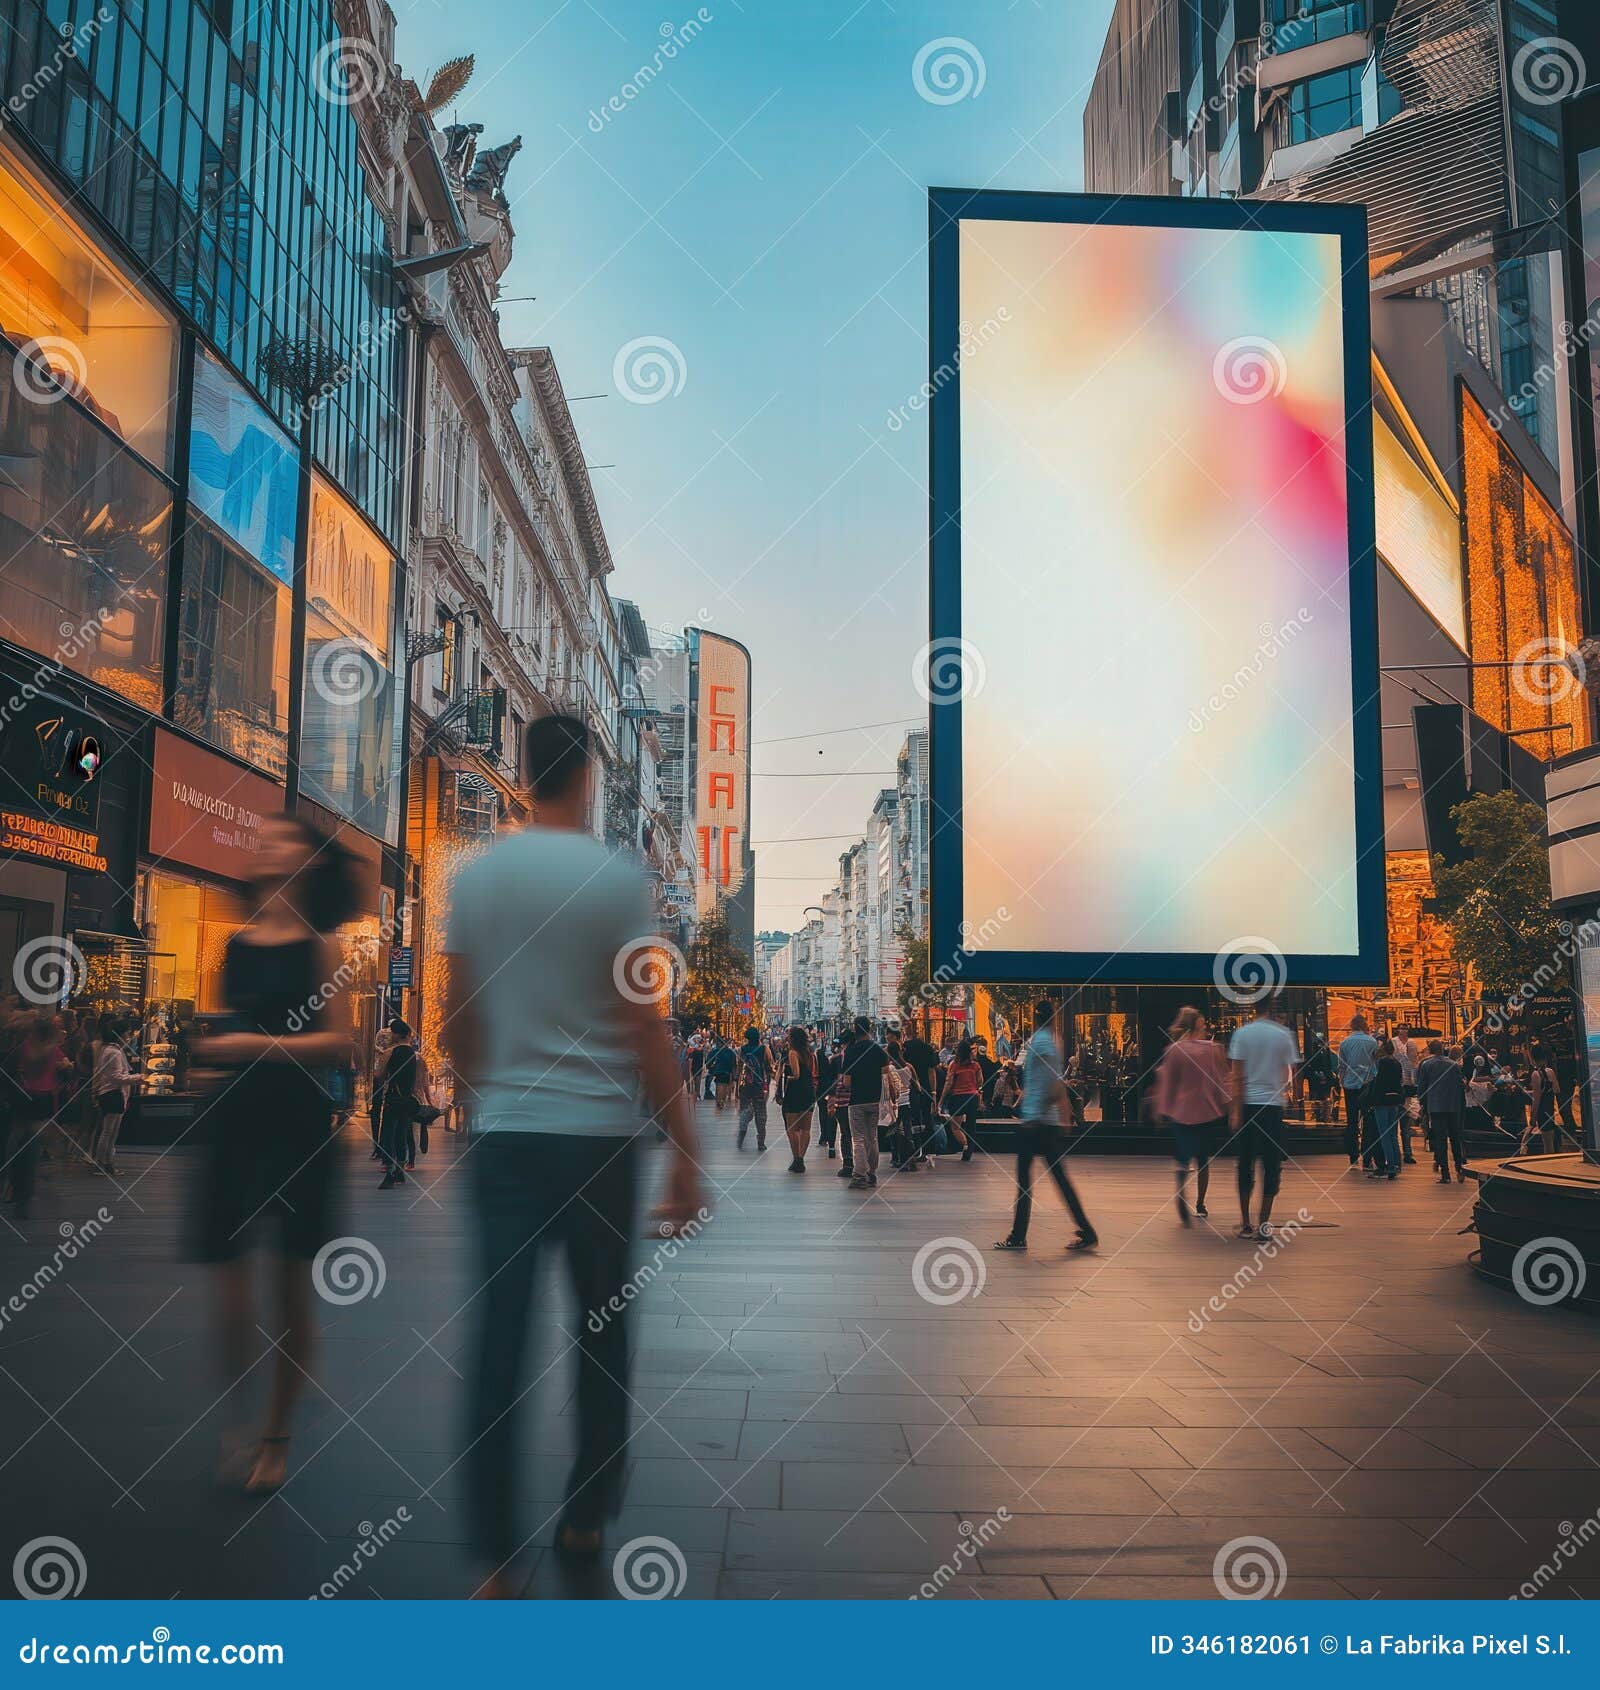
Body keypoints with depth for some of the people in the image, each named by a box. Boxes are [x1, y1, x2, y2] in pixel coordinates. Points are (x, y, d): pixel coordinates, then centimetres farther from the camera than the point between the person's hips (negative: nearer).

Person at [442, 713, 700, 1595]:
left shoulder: (475, 876, 5)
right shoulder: (616, 878, -7)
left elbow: (456, 1022, 9)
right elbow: (645, 1031, -10)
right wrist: (684, 1154, -5)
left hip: (503, 1133, 3)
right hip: (598, 1132, -2)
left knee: (497, 1339, 3)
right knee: (603, 1328, 14)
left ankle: (495, 1563, 4)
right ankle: (583, 1518, 27)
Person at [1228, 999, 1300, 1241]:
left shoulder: (1242, 1033, -3)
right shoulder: (1284, 1034, 1)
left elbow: (1238, 1077, -6)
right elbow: (1289, 1075, 5)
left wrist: (1237, 1110, -3)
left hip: (1248, 1103, 0)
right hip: (1274, 1104, 0)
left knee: (1245, 1163, 7)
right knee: (1271, 1165, 6)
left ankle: (1245, 1224, 9)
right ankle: (1264, 1223, 3)